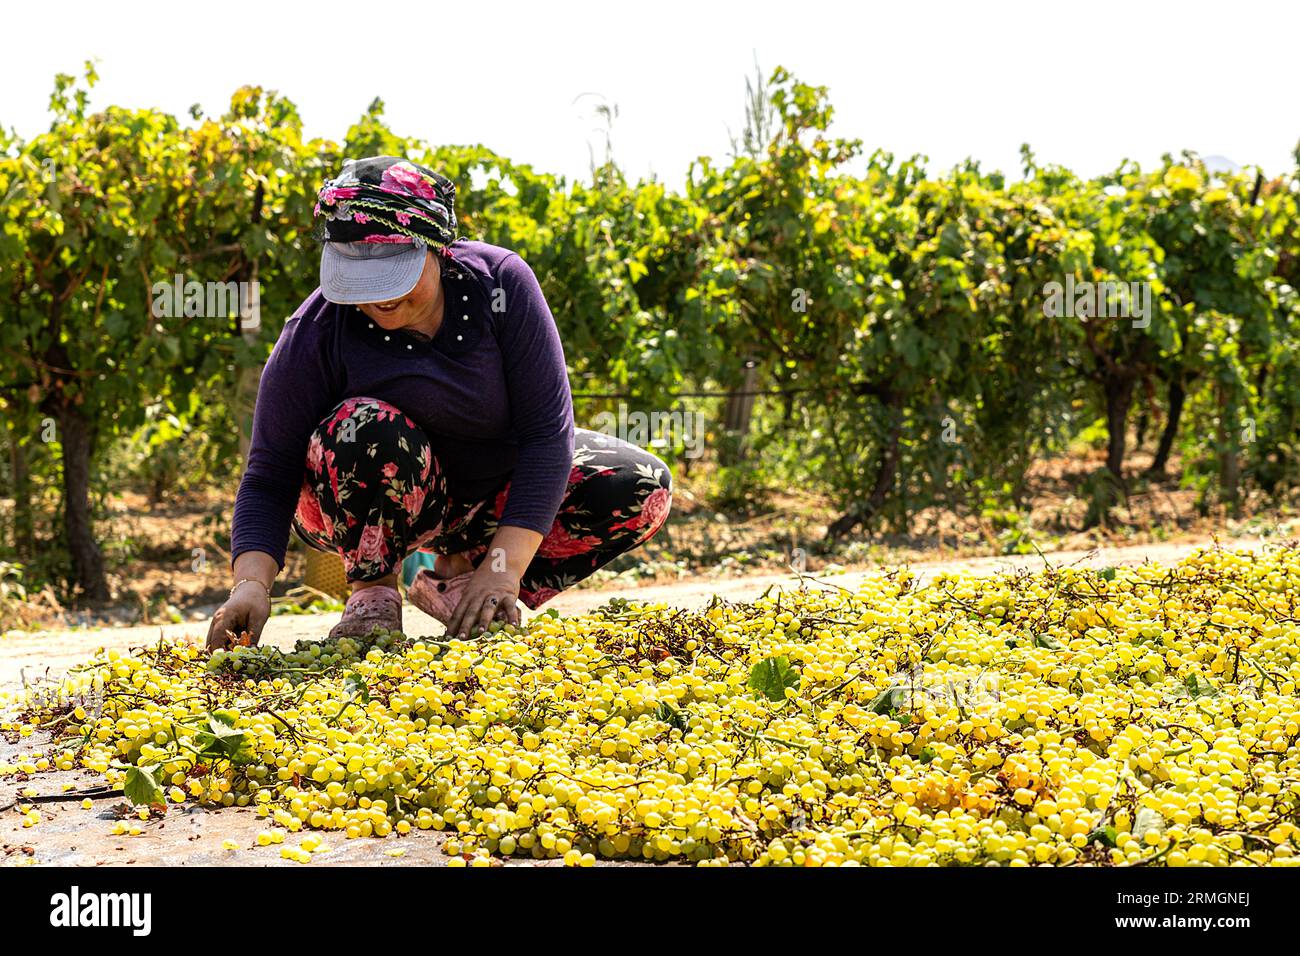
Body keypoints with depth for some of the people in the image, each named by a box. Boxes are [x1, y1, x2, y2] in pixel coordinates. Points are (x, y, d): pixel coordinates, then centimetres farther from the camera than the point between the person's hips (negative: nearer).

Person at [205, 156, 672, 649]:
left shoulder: (500, 282, -22)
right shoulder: (316, 332, -24)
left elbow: (546, 430, -24)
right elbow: (268, 478, -21)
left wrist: (503, 567, -31)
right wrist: (252, 582, -39)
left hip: (496, 492, 3)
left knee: (643, 488, -18)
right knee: (368, 428, -37)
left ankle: (459, 572, -5)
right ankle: (371, 589, -13)